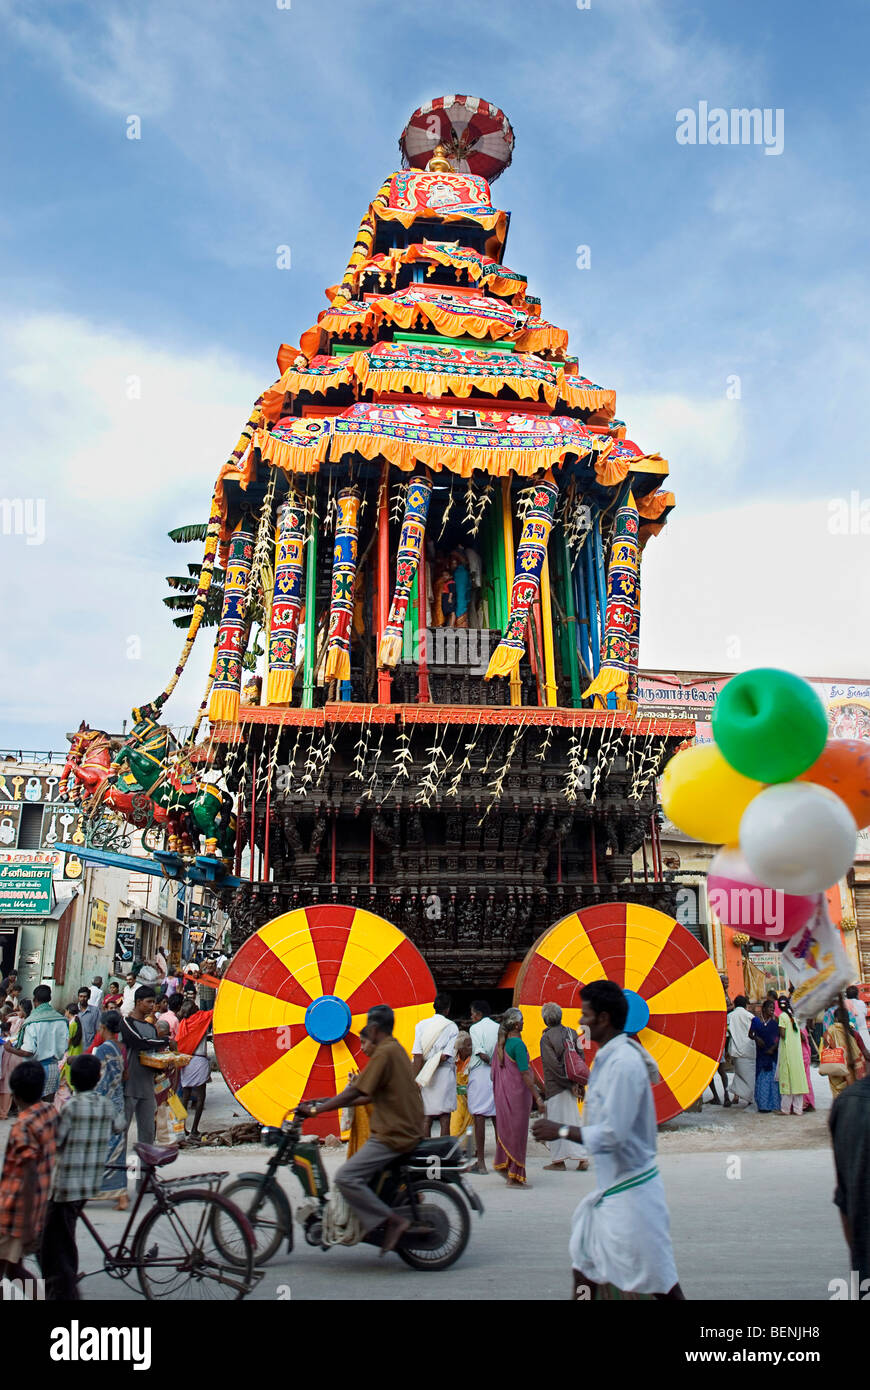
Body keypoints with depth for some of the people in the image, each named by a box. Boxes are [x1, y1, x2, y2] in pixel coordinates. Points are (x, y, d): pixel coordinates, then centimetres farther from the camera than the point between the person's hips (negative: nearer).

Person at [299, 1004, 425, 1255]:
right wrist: (330, 1103, 18)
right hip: (406, 1128, 11)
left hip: (394, 1134, -11)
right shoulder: (396, 1049, 15)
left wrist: (316, 1109, -12)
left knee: (345, 1177, -16)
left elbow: (354, 1092, -19)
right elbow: (372, 1095, 19)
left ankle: (393, 1221, -14)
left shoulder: (384, 1052, -15)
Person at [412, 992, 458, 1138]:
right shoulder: (452, 1027, -4)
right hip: (445, 1075, -2)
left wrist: (416, 1079, -3)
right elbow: (446, 1055, -12)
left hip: (425, 1077, 2)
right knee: (445, 1119, 4)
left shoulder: (421, 1025, 0)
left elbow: (417, 1055, -5)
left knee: (426, 1118, 9)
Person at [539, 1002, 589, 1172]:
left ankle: (558, 1161, 9)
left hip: (555, 1086, -6)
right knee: (571, 1120, 13)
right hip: (570, 1084, 6)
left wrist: (571, 1085, -12)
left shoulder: (546, 1038, -13)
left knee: (556, 1122, 3)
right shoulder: (571, 1033, 4)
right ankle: (582, 1158, 10)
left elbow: (554, 1065, -18)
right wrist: (580, 1084, 8)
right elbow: (581, 1057, 5)